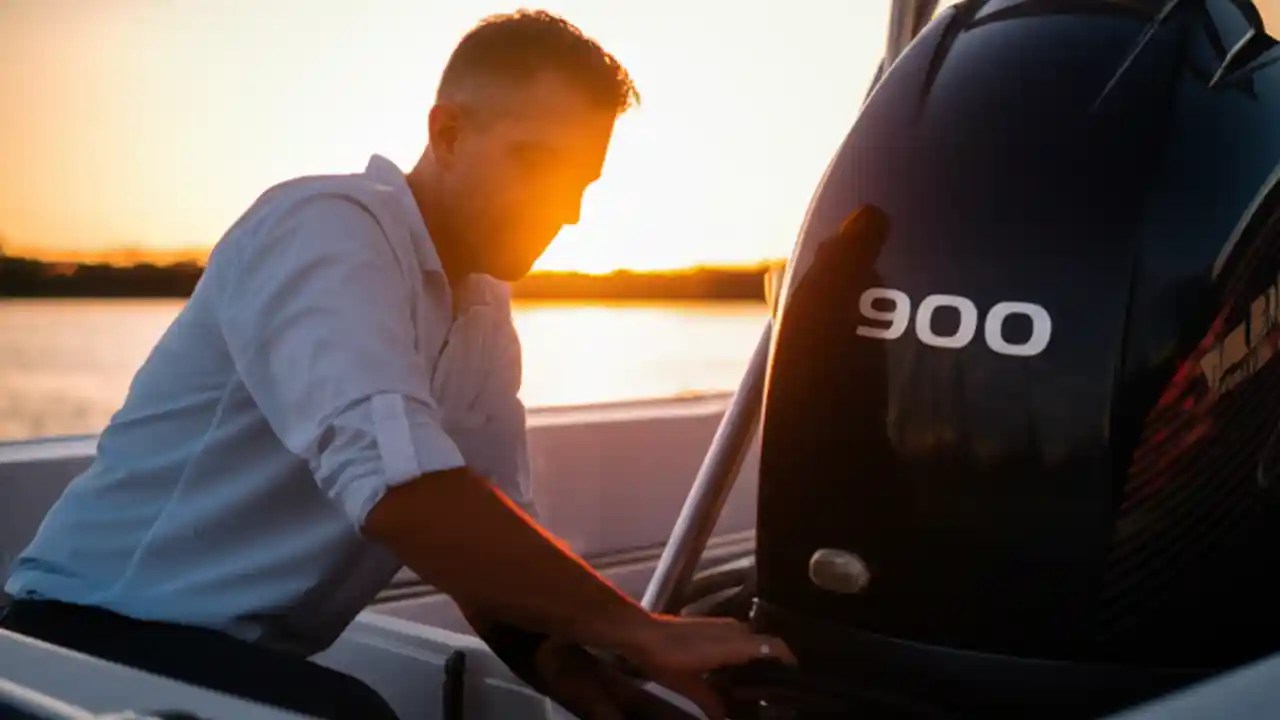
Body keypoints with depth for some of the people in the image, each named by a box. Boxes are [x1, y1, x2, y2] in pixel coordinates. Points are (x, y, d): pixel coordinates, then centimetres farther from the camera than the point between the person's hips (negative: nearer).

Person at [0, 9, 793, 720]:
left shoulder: (486, 318, 7)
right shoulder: (328, 229, -19)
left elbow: (486, 532, 6)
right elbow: (398, 488, -34)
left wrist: (559, 653, -14)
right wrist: (638, 630, -29)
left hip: (257, 656, 7)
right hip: (104, 630, -7)